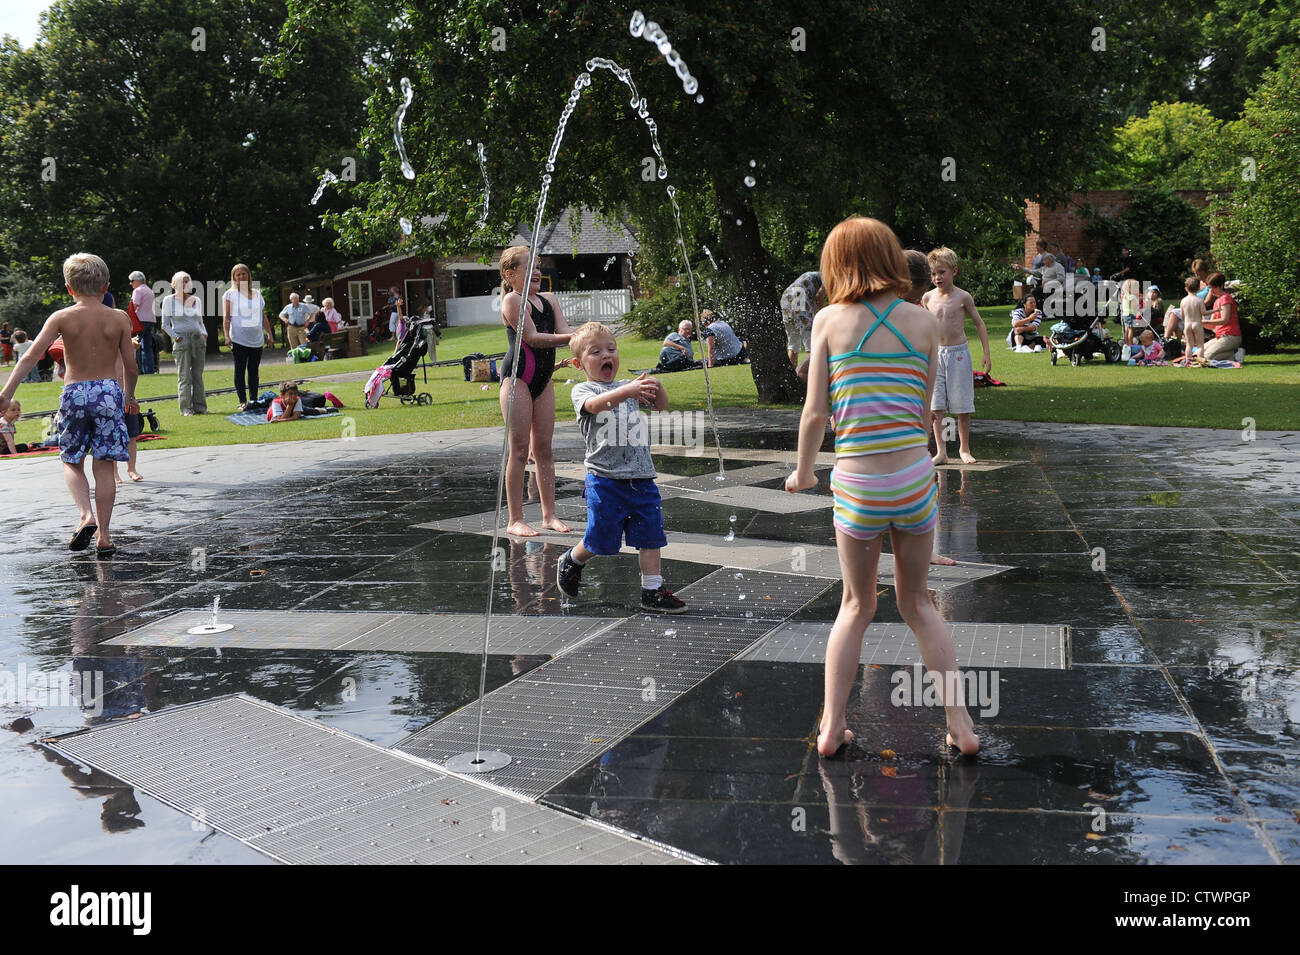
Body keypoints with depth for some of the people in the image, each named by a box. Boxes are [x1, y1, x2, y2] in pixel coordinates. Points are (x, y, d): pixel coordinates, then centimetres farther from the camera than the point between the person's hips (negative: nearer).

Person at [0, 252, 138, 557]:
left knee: (71, 462, 16)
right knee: (104, 467, 5)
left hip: (74, 393, 0)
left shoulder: (62, 318, 0)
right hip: (110, 391, 0)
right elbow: (131, 366, 3)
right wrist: (130, 396, 21)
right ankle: (103, 535, 6)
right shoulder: (119, 318, 1)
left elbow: (31, 355, -7)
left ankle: (86, 516, -6)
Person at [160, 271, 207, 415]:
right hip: (182, 341, -4)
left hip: (198, 339, 4)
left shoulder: (196, 300, 15)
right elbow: (165, 324, 4)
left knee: (198, 375, 4)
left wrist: (204, 333, 7)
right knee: (184, 375, -4)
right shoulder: (169, 300, 3)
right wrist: (176, 337, -7)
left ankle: (200, 406, 7)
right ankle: (186, 407, -1)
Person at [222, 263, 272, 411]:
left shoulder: (257, 294, 14)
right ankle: (242, 401, -1)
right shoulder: (230, 294, 2)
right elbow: (226, 317, -3)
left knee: (254, 370, 8)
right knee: (240, 370, -2)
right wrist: (227, 335, -13)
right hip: (239, 339, -4)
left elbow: (263, 316, 19)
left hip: (257, 339, 4)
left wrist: (269, 333, 14)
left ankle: (254, 400, 13)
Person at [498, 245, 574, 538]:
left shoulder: (549, 299, 13)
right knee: (520, 450, -5)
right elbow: (532, 337, -17)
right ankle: (515, 520, 0)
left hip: (544, 379, 6)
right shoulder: (512, 299, -8)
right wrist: (571, 337, -27)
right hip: (517, 378, -6)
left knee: (544, 449, 9)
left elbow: (564, 332, 2)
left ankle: (549, 515, 15)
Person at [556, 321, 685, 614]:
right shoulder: (582, 390, -1)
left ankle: (652, 590, 12)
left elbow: (661, 405, 8)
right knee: (601, 539, 3)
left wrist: (656, 387, -16)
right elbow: (596, 404, -24)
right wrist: (627, 391, -42)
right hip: (605, 477, -5)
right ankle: (572, 561, 33)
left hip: (641, 476, 5)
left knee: (650, 535, 4)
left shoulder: (629, 386, 15)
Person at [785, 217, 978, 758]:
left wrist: (802, 473, 10)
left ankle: (831, 728, 20)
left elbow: (815, 413, -4)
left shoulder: (829, 320, -2)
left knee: (856, 606, 19)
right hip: (915, 478, 1)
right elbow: (923, 411, 5)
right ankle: (960, 724, 20)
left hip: (855, 484, -1)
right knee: (916, 602, 20)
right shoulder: (926, 322, 3)